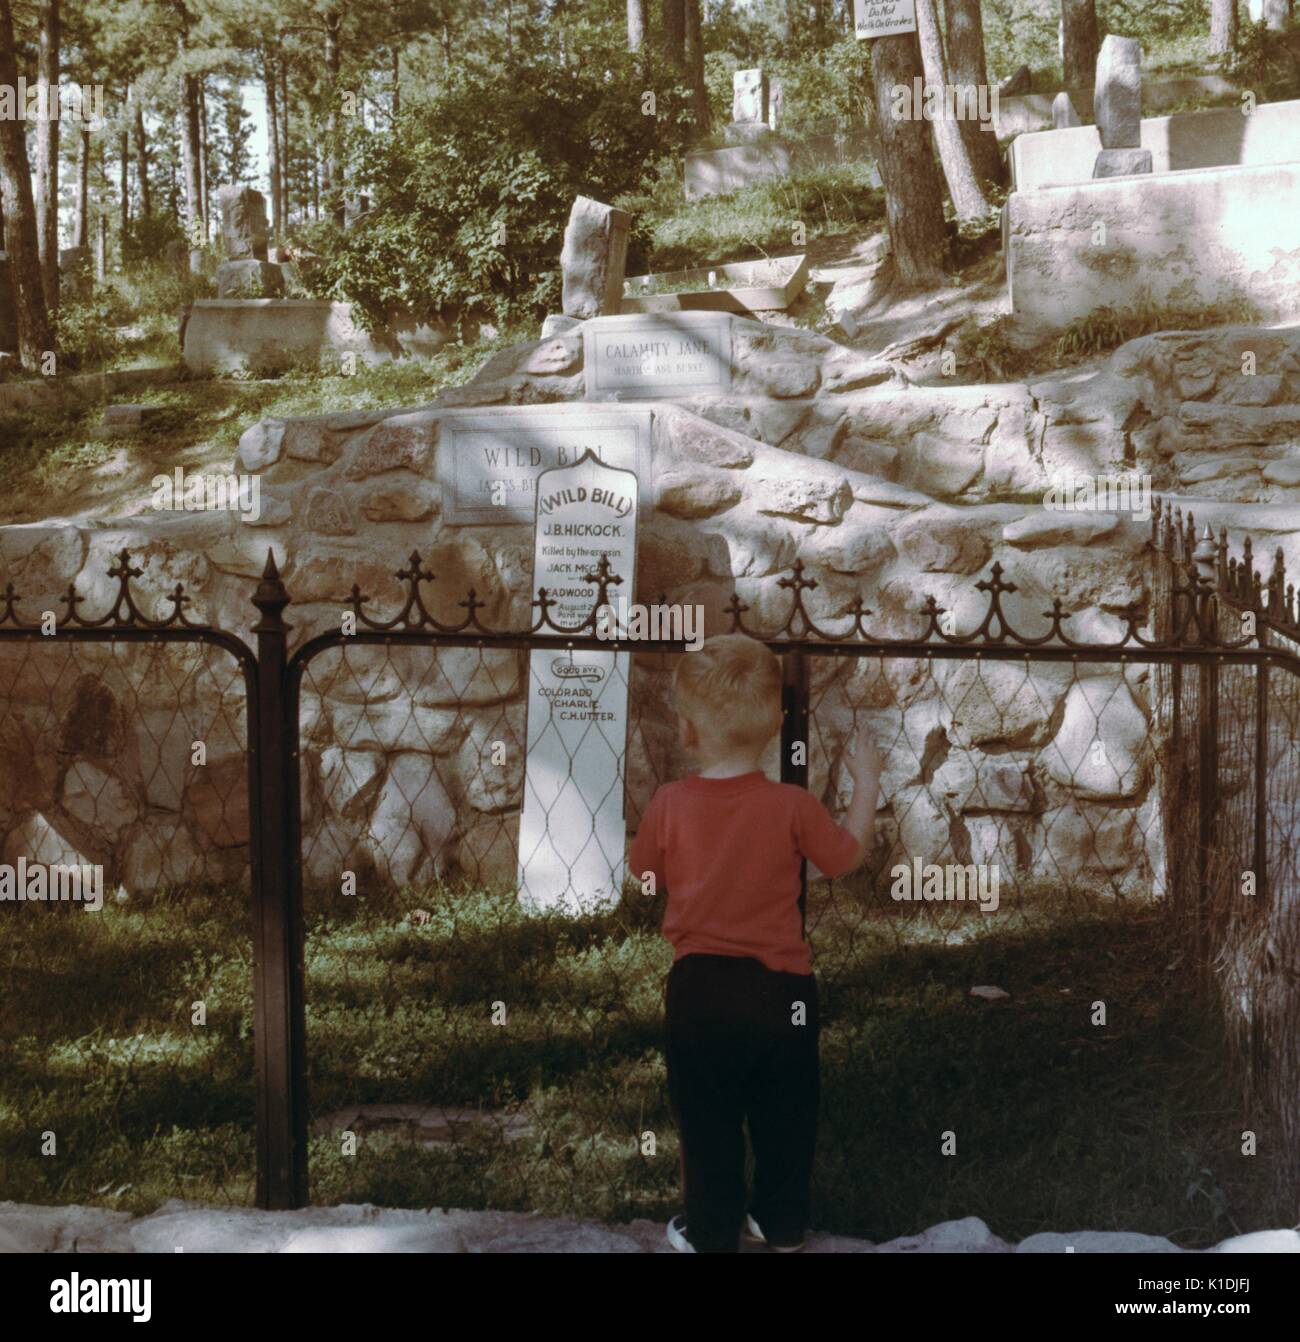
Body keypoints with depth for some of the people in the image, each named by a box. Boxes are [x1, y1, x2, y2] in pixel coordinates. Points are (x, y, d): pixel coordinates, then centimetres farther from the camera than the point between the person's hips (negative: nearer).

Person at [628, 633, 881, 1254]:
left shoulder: (668, 805, -11)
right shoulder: (792, 806, -12)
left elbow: (645, 873, 6)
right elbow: (847, 854, 4)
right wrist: (866, 782, 15)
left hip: (699, 987, -1)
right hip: (780, 989, 1)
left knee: (707, 1121, 13)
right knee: (785, 1116, 19)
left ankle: (711, 1232, 22)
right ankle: (781, 1224, 31)